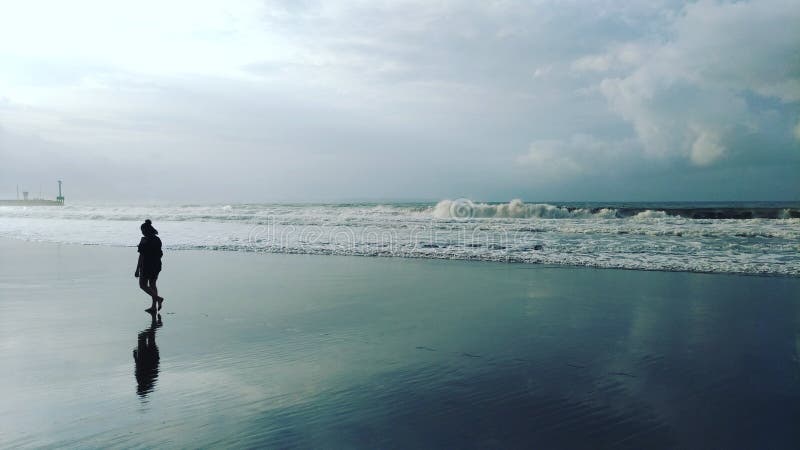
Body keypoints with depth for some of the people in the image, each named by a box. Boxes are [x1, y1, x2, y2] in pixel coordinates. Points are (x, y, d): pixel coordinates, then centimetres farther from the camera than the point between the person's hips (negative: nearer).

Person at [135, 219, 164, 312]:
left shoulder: (144, 241, -15)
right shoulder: (157, 240, 4)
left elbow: (141, 256, -16)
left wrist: (137, 270, -12)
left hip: (147, 266, -7)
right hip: (157, 266, 7)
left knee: (143, 285, 8)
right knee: (152, 285, 16)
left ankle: (158, 298, -9)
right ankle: (154, 306, 16)